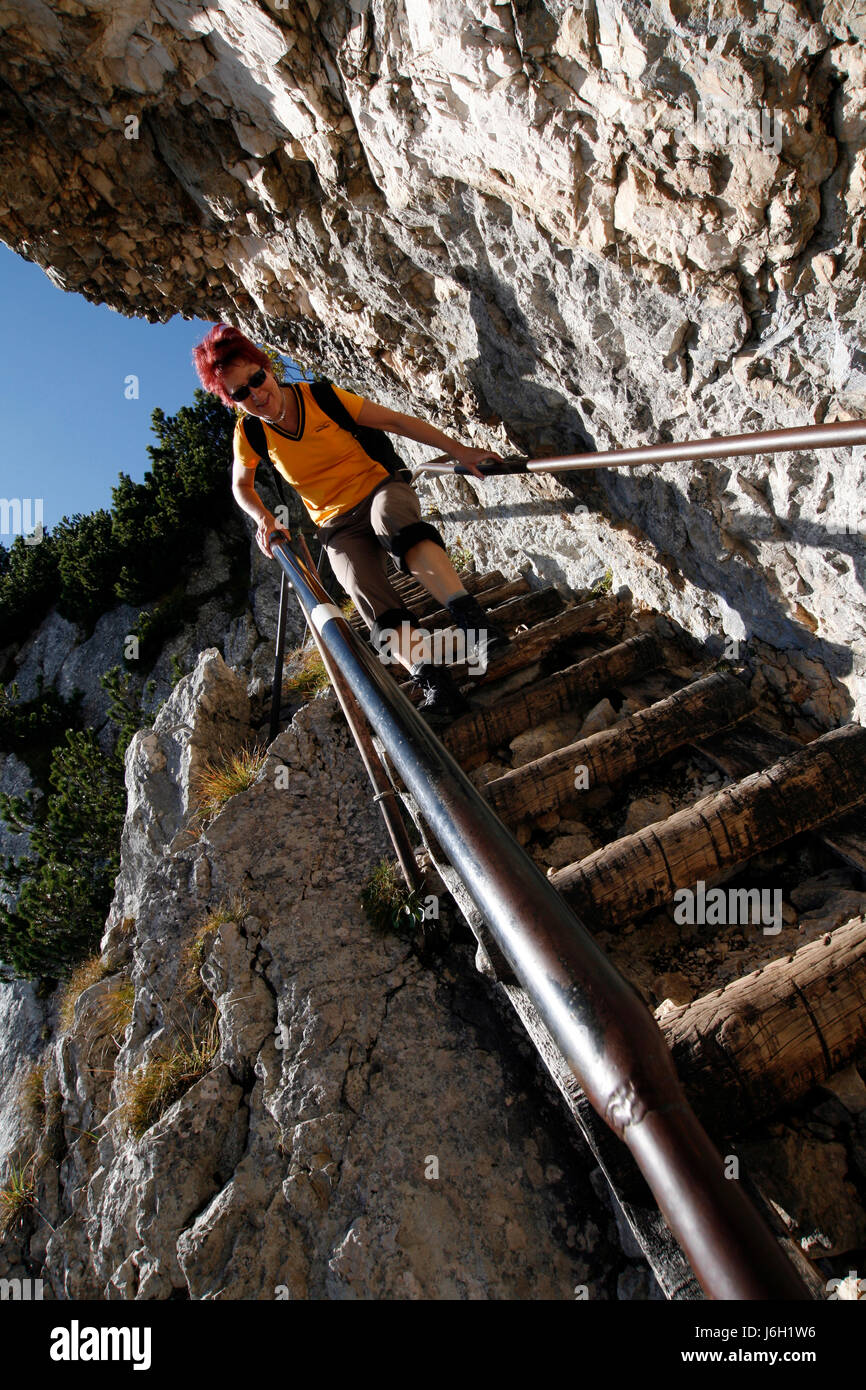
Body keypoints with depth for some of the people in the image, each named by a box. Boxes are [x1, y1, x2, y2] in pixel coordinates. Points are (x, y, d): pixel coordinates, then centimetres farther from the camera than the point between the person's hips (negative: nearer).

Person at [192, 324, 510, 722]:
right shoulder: (249, 434, -1)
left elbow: (395, 421, -5)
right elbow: (241, 486, 18)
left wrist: (457, 449, -12)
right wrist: (263, 518, -4)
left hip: (379, 488, -1)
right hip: (337, 525, 2)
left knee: (388, 514, -41)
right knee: (366, 592, -30)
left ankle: (472, 617, -52)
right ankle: (433, 683, -42)